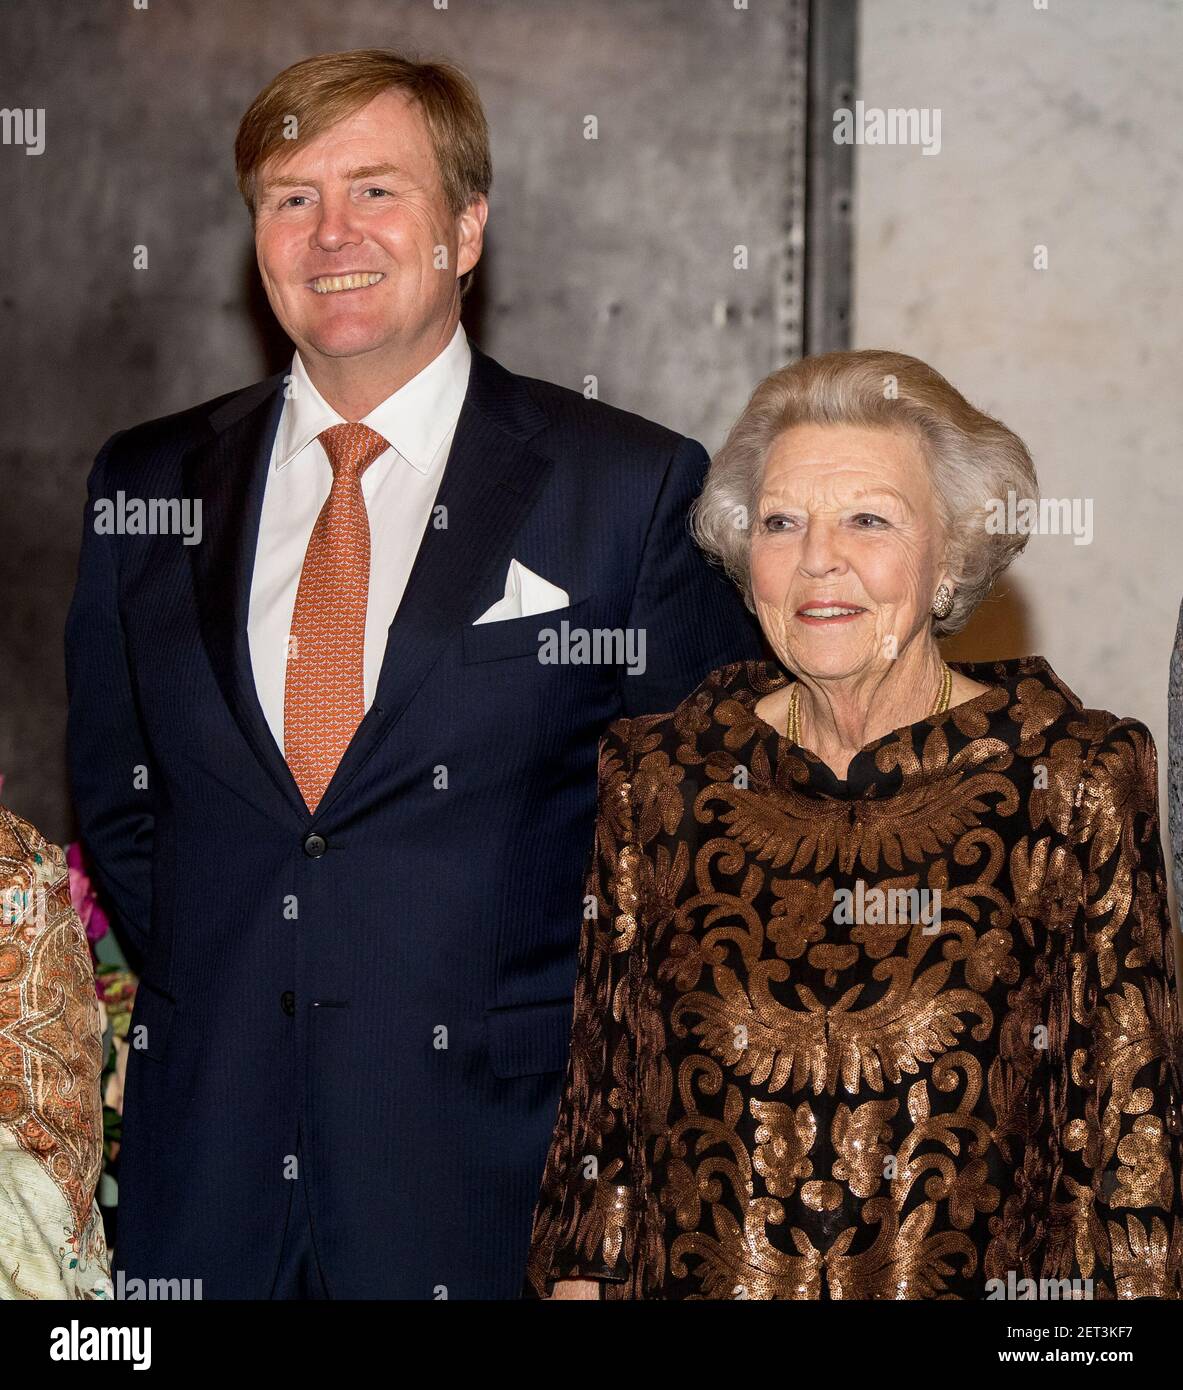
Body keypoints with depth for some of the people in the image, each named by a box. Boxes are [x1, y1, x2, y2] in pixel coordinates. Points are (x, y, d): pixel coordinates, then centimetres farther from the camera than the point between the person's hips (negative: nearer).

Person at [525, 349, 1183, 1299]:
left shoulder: (1077, 783, -8)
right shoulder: (657, 780, -2)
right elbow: (600, 1105, 3)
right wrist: (580, 1278, -5)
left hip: (981, 1280, -1)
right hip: (691, 1276, 2)